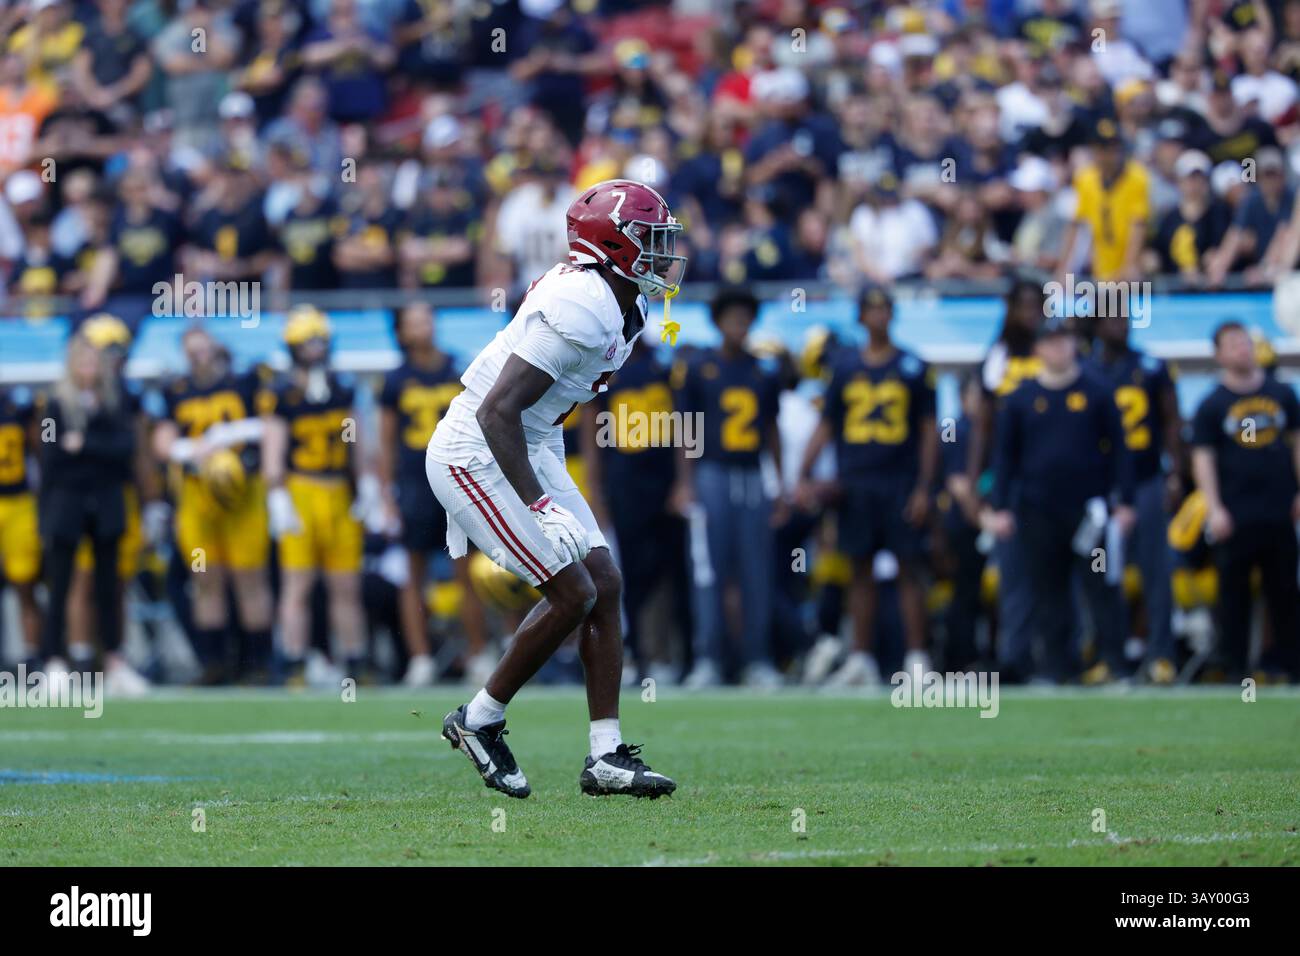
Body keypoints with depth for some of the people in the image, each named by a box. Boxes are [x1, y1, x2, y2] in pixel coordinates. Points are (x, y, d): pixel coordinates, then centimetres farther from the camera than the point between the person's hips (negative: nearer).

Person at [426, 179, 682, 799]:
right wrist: (538, 504, -28)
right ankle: (479, 721, 6)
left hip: (528, 449, 10)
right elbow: (498, 410, -27)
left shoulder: (623, 306, 7)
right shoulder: (580, 311, -25)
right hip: (477, 454, -10)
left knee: (605, 585, 4)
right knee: (573, 593, -11)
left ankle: (606, 757, 5)